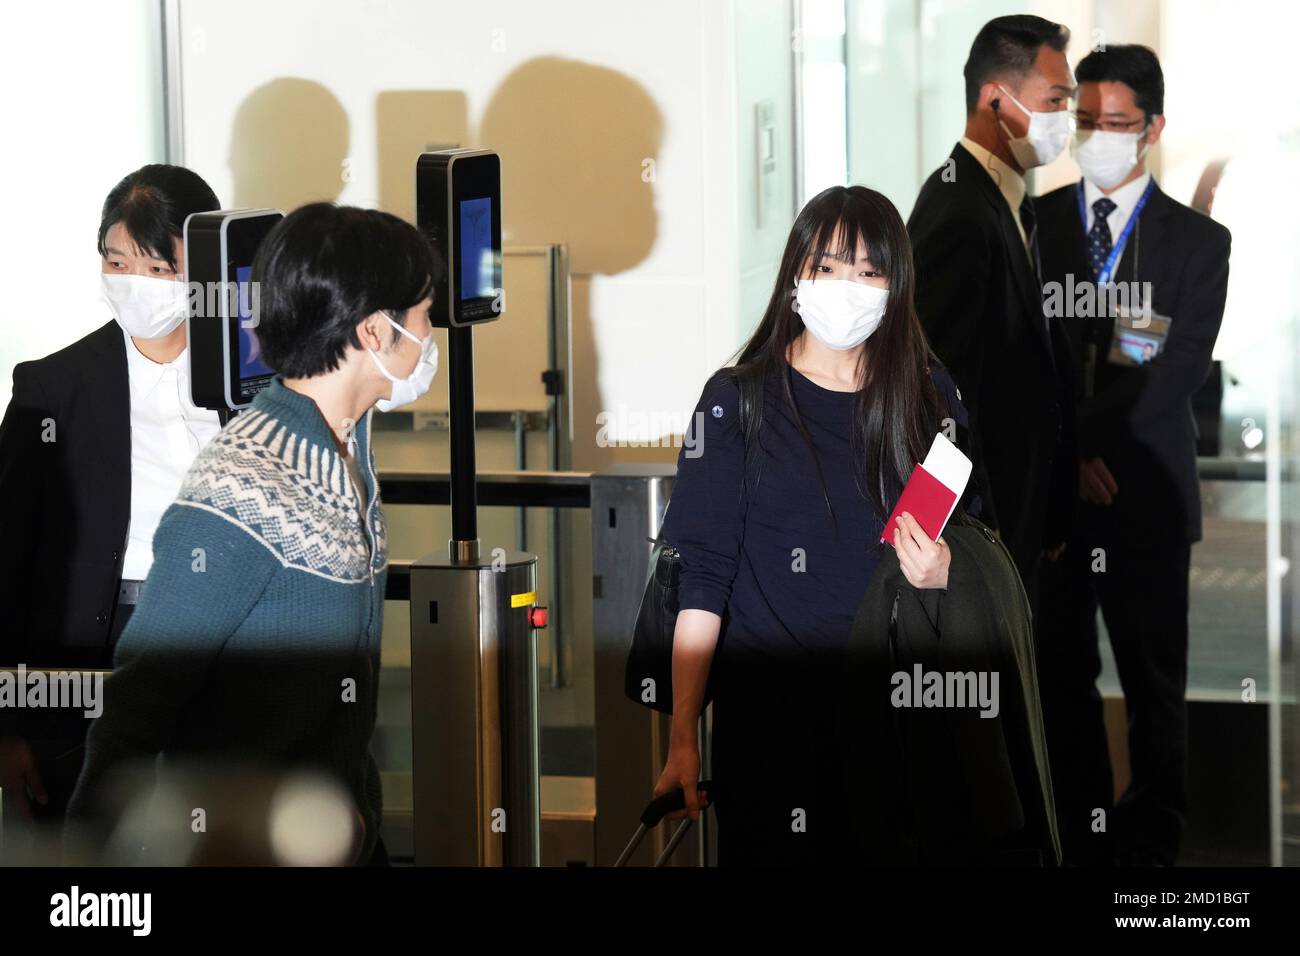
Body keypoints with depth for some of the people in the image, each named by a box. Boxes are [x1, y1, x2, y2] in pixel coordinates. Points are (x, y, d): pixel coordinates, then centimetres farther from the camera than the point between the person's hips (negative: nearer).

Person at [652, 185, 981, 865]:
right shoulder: (738, 402, -1)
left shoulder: (933, 400, 6)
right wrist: (683, 738, -12)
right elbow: (701, 580, -5)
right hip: (768, 713, -2)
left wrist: (944, 576, -11)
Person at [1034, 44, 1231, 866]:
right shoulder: (1035, 224, 8)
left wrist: (1097, 447, -14)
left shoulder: (1199, 241, 4)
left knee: (1155, 684, 2)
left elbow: (1182, 368, -5)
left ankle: (1152, 846, 9)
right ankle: (1081, 839, 15)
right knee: (1062, 675, 7)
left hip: (1144, 492, -2)